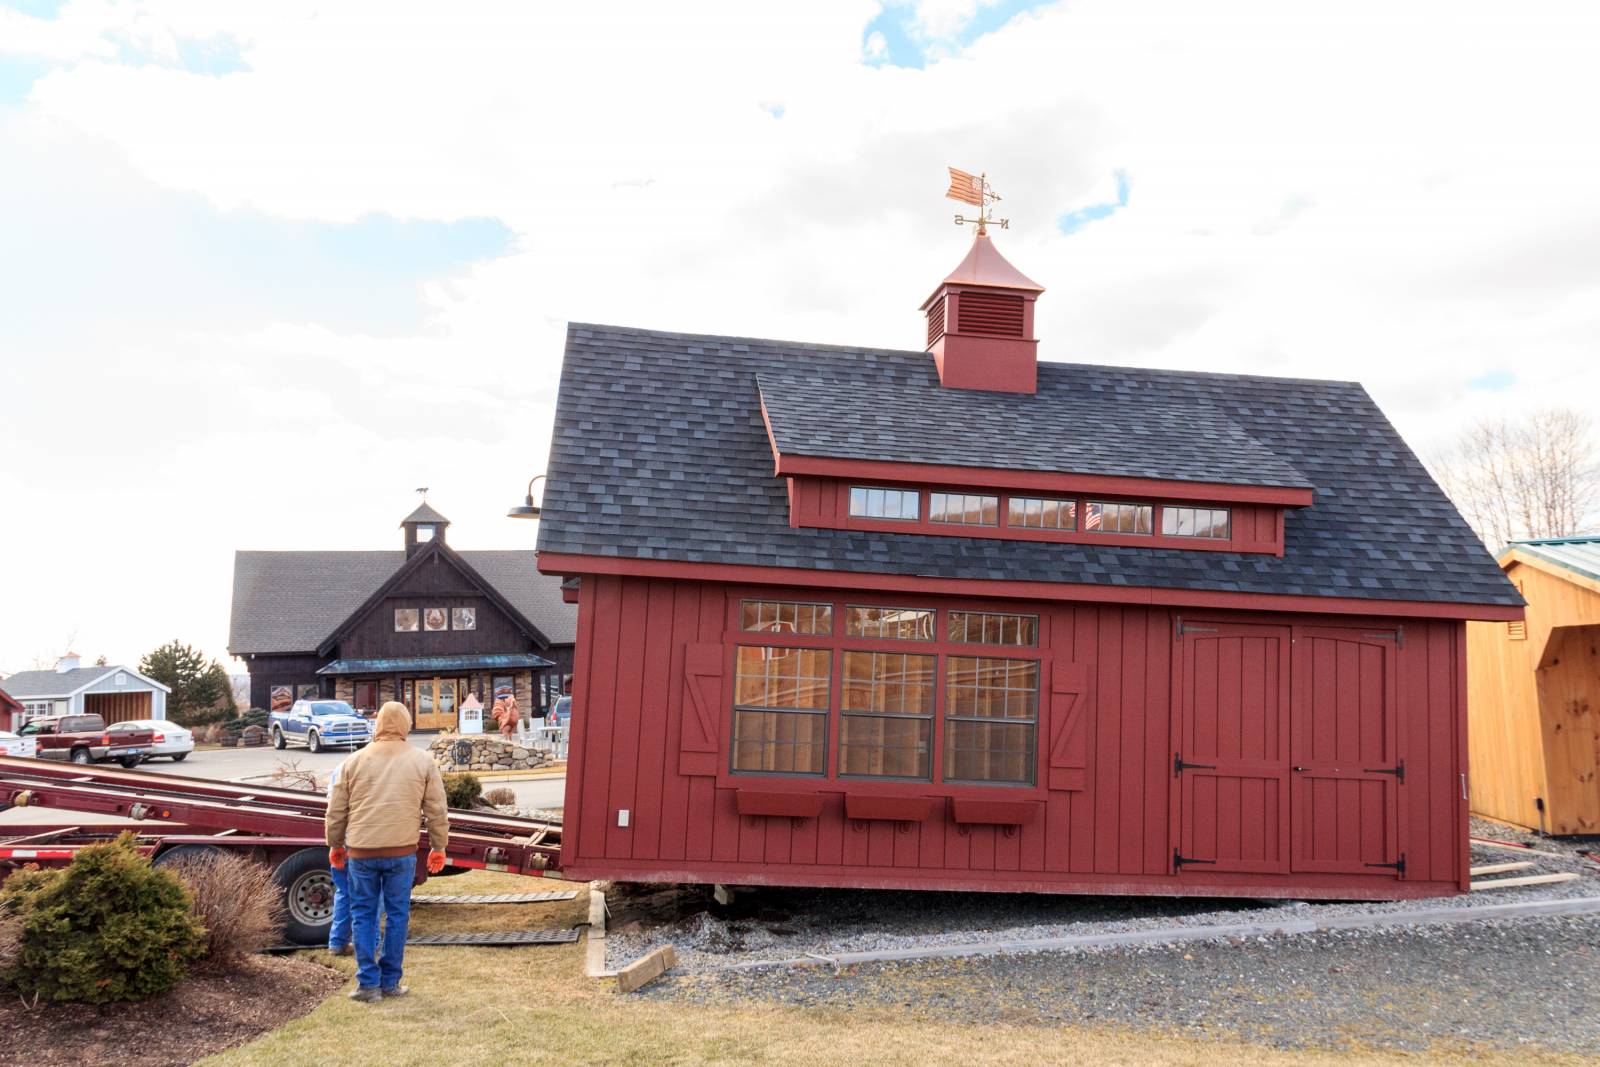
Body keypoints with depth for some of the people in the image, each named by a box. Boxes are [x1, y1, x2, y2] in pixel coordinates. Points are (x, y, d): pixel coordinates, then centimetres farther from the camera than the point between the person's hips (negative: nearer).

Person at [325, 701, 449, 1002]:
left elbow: (336, 810, 9)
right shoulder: (423, 762, 2)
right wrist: (438, 847, 14)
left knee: (363, 914, 10)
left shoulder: (354, 761, 4)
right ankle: (389, 982, 13)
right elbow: (436, 810, 4)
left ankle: (368, 983, 9)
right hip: (402, 851, -1)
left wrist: (335, 844, 22)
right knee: (397, 915, 8)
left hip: (361, 851, 1)